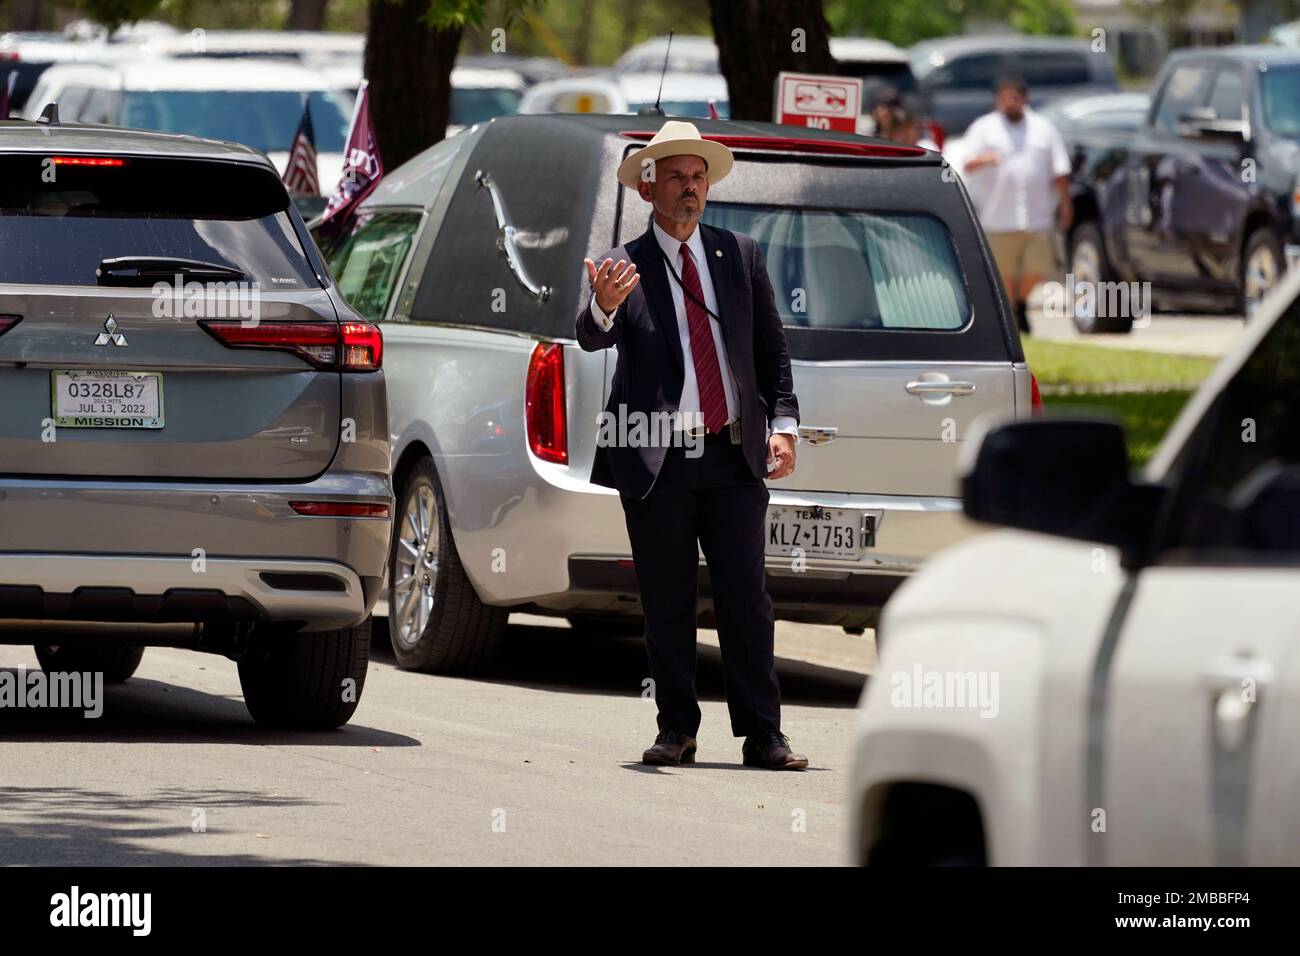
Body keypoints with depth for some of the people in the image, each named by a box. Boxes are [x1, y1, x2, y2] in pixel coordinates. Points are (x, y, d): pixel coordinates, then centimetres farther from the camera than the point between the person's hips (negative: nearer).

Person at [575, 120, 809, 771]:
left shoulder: (741, 256, 12)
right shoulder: (623, 266, 3)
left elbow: (772, 348, 15)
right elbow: (591, 339, -14)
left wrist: (783, 422, 3)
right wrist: (603, 307, -37)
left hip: (734, 457, 2)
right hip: (657, 461, -2)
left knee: (747, 600, -1)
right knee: (666, 607, 3)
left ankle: (762, 734, 0)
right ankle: (677, 730, 12)